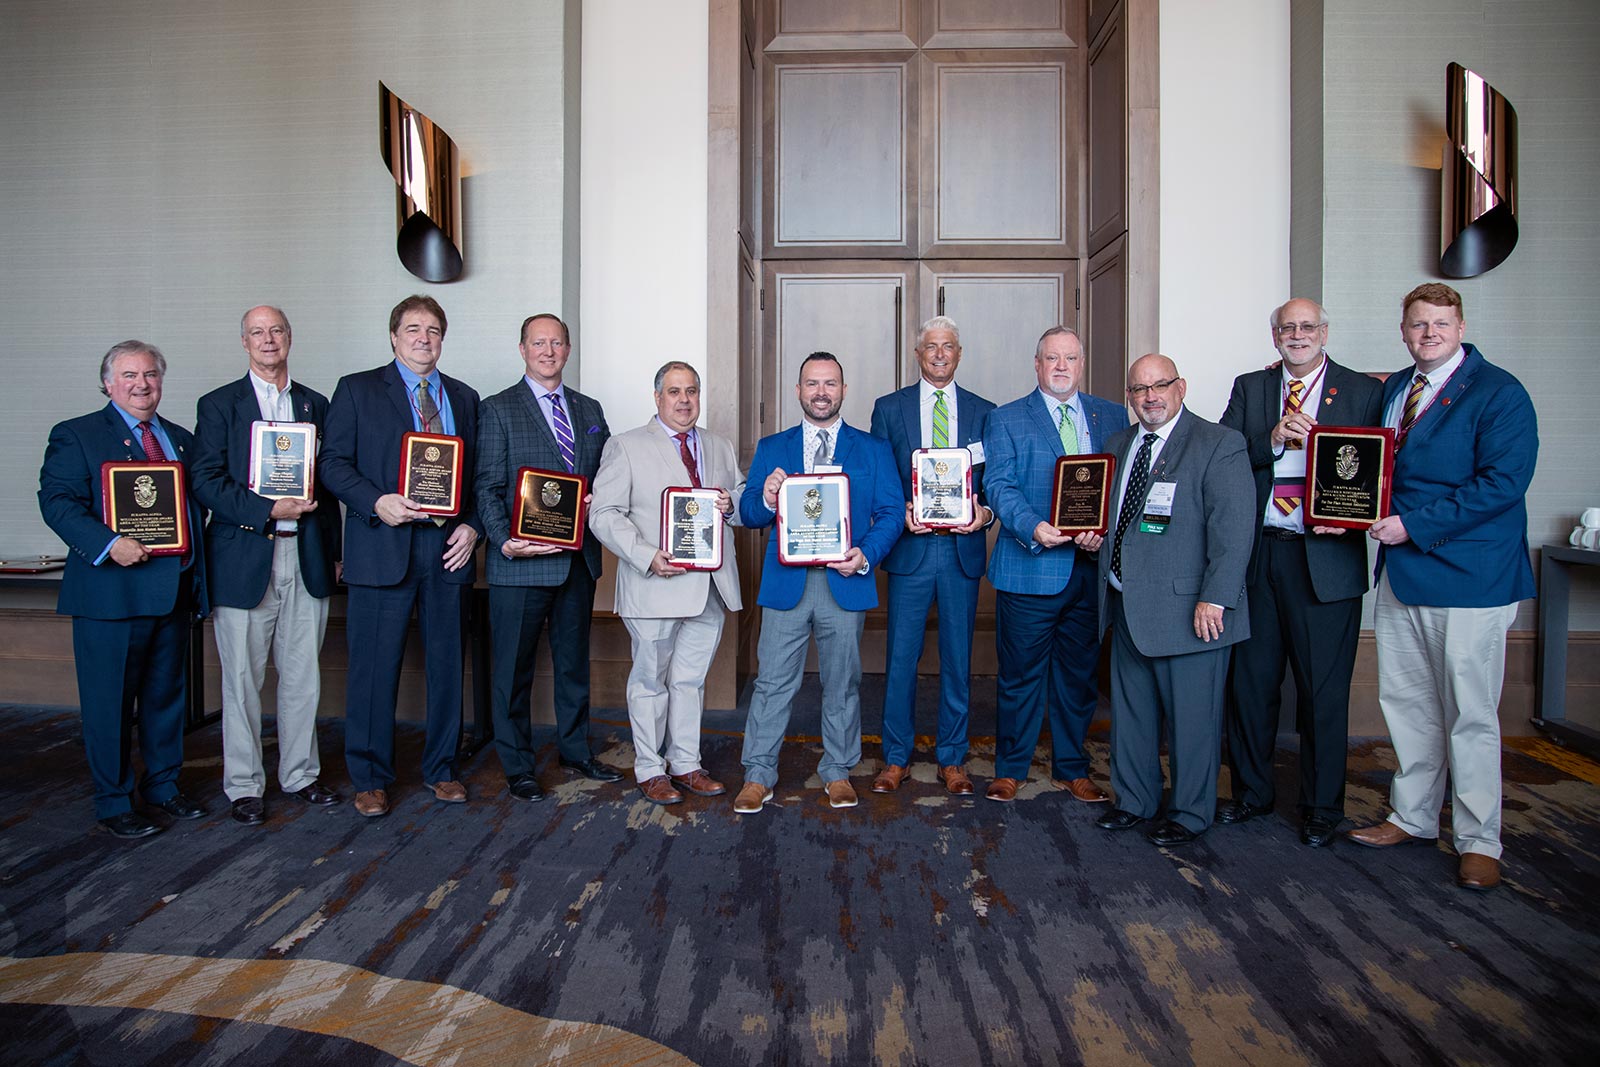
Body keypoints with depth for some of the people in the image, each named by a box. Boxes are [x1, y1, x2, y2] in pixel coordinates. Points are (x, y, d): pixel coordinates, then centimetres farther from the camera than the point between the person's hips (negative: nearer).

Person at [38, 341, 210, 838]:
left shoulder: (181, 439, 15)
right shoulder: (75, 435, 0)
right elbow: (57, 502, -10)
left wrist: (198, 575, 7)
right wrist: (109, 545, -25)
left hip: (173, 590, 5)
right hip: (112, 592, -5)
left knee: (168, 695, 15)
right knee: (110, 702, 4)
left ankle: (163, 785, 30)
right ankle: (113, 802, 18)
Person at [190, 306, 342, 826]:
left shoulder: (314, 404, 13)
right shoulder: (219, 404, 4)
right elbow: (206, 481, -5)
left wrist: (331, 549, 7)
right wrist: (269, 510, -16)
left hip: (305, 558, 3)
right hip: (244, 559, -3)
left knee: (303, 676, 9)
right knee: (242, 679, 4)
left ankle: (300, 773, 22)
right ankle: (244, 784, 17)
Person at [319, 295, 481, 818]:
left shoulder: (464, 398, 15)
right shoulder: (357, 389, 6)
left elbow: (479, 473, 14)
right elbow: (333, 461, 0)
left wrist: (472, 526, -1)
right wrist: (376, 502, -15)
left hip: (447, 545, 3)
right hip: (383, 545, -3)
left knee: (447, 663, 9)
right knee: (374, 667, 2)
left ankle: (441, 768, 23)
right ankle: (370, 779, 17)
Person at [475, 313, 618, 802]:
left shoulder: (589, 409, 14)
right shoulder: (499, 409, -1)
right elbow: (488, 486, -6)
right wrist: (504, 541, -19)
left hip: (579, 559, 5)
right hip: (521, 560, -5)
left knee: (574, 660, 16)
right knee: (513, 666, 4)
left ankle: (576, 749, 32)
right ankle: (517, 766, 19)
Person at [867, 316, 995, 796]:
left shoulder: (983, 412, 9)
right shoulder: (889, 408, 6)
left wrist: (985, 513, -12)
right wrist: (900, 513, -13)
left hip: (963, 548, 1)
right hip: (910, 547, -1)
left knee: (957, 659, 9)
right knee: (901, 658, 4)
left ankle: (952, 758, 23)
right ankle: (896, 757, 18)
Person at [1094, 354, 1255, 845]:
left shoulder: (1218, 444, -8)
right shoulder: (1117, 446, 14)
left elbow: (1235, 527, -15)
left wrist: (1215, 599, -20)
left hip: (1188, 611, -6)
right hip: (1126, 604, 7)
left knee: (1190, 717, 5)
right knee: (1130, 711, 17)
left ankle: (1190, 814, 24)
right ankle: (1134, 801, 34)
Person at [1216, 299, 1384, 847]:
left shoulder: (1363, 391, 4)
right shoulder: (1249, 388, 11)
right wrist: (1273, 439, -15)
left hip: (1326, 557, -2)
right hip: (1256, 555, 3)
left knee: (1324, 689, 5)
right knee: (1250, 682, 11)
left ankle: (1321, 807, 22)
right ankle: (1251, 791, 27)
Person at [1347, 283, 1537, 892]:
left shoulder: (1498, 393, -8)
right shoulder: (1392, 389, 13)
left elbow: (1503, 481, -18)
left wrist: (1414, 524, -21)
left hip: (1468, 577, -7)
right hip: (1400, 570, 7)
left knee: (1471, 716, 2)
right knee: (1405, 703, 14)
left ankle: (1478, 842, 15)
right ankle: (1413, 817, 29)